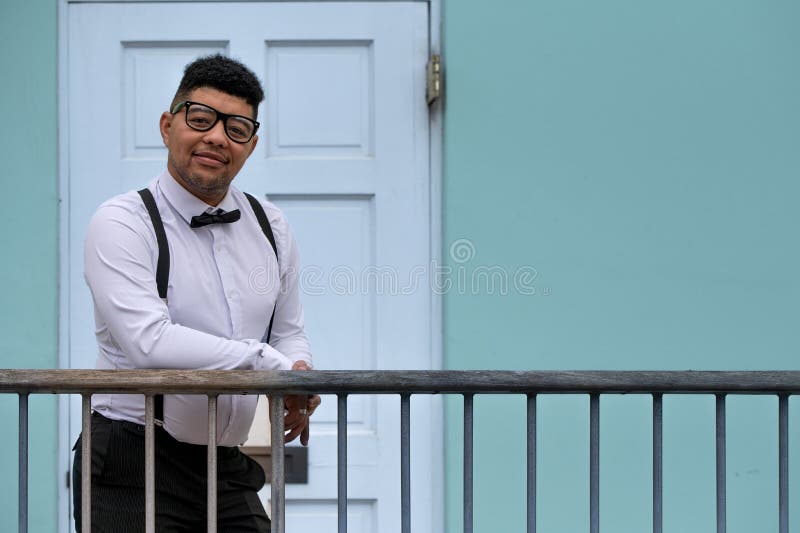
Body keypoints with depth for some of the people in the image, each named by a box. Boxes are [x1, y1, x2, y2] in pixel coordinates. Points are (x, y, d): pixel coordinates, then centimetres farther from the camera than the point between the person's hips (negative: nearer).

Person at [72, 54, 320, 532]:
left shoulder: (270, 227, 11)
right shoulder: (123, 223, -9)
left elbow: (290, 333, 17)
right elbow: (149, 342, -22)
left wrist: (299, 377, -7)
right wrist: (271, 364, -20)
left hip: (229, 472, 6)